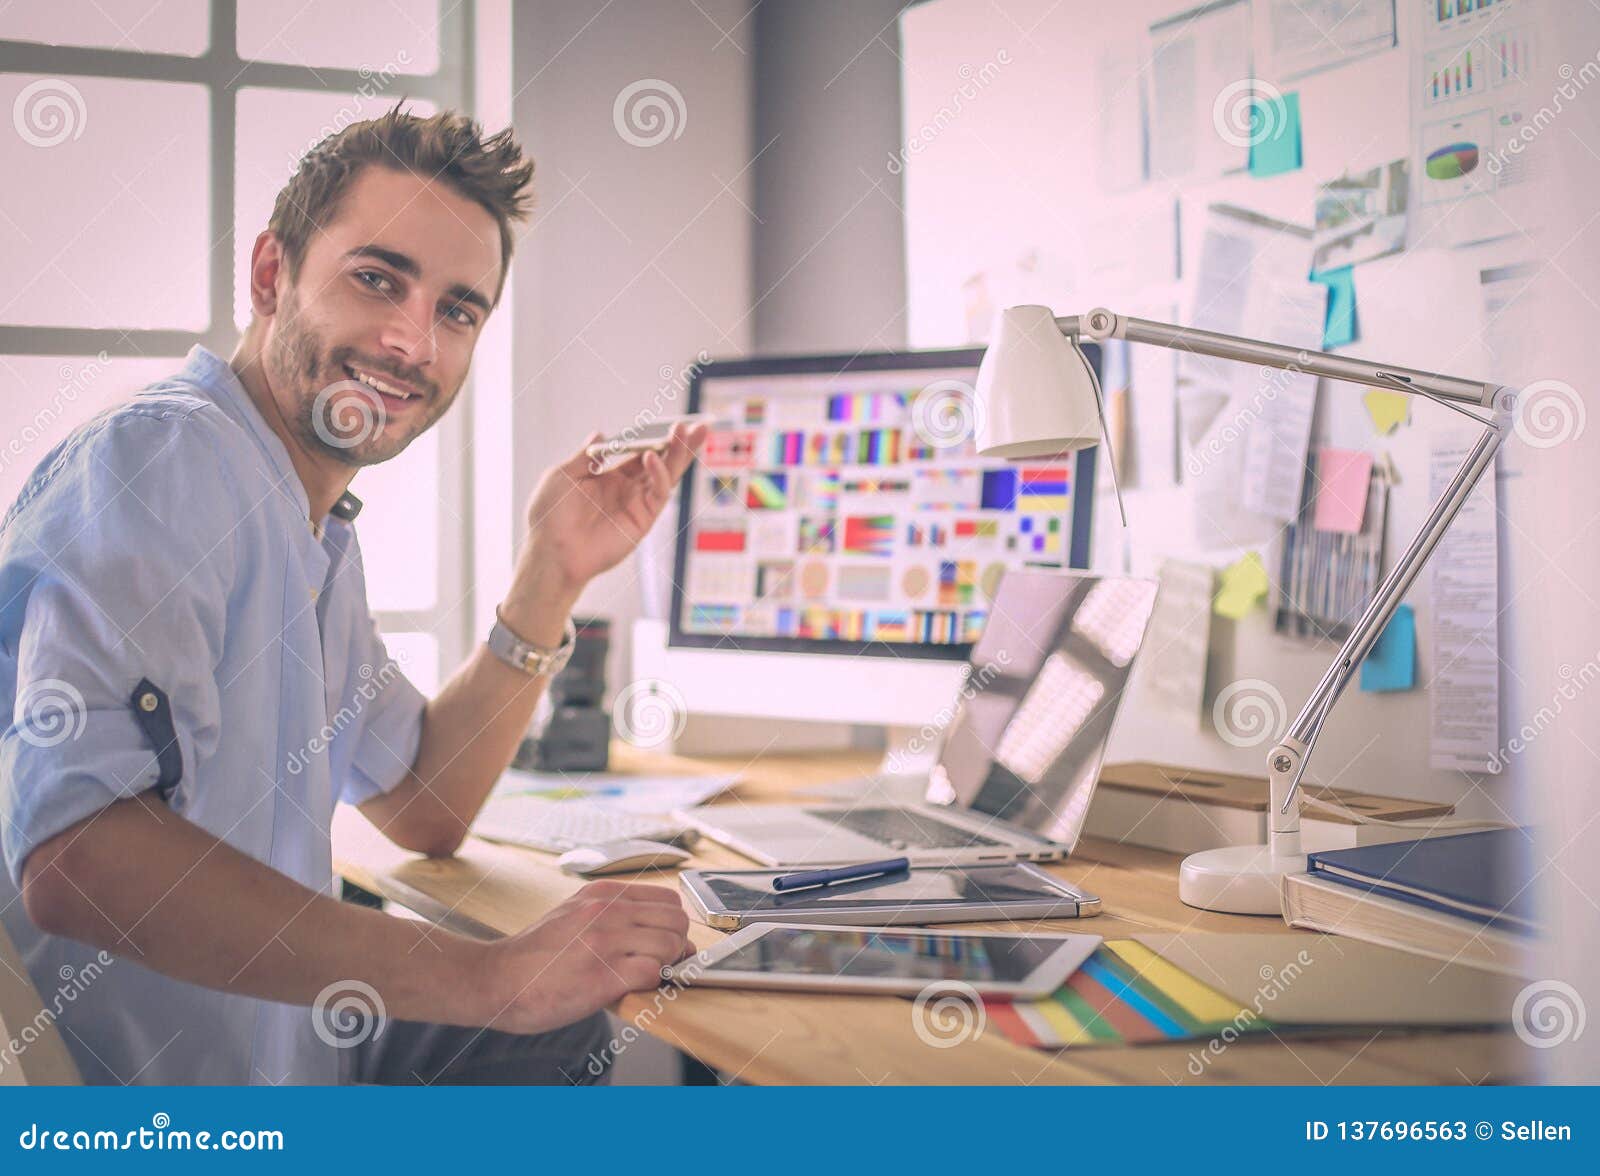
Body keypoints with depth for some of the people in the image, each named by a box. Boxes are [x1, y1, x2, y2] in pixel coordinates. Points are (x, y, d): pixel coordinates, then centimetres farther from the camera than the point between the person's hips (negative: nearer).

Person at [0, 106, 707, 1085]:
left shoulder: (316, 531, 11)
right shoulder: (164, 456, -20)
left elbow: (425, 814, 16)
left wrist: (554, 574, 5)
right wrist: (495, 977, -31)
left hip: (291, 1051, 9)